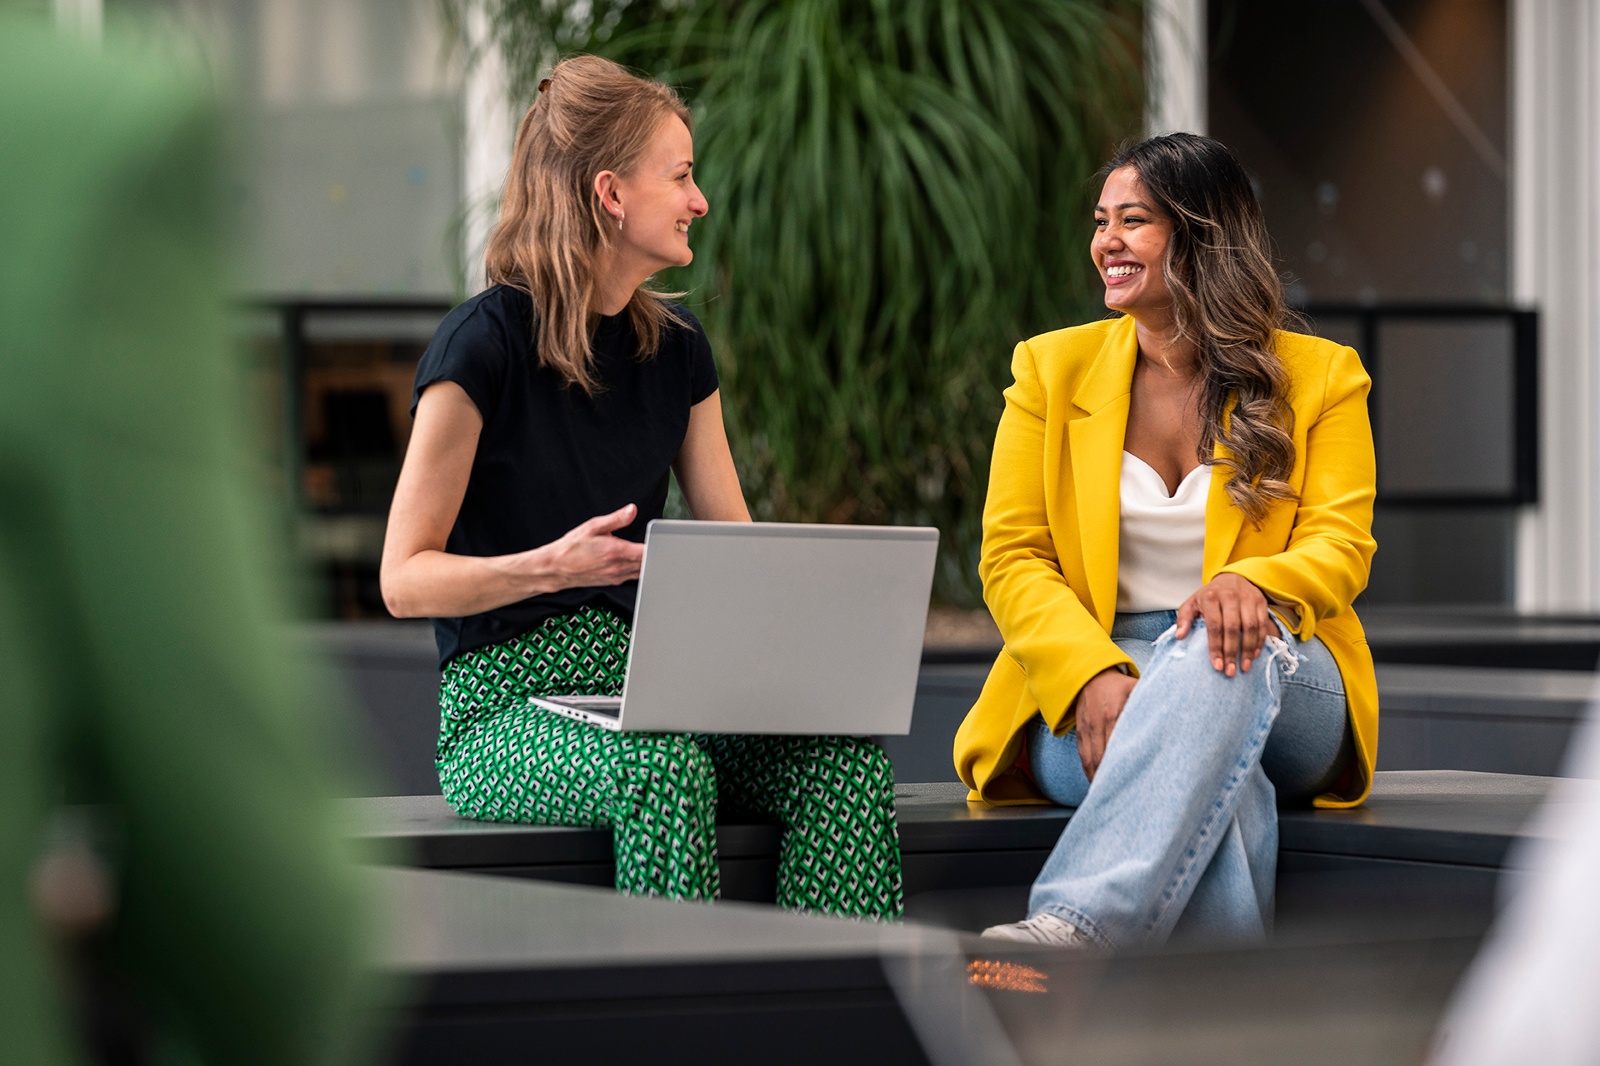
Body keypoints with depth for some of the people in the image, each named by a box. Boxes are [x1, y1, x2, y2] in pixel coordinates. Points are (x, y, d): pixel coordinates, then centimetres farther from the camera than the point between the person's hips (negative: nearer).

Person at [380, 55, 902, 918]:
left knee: (843, 753, -21)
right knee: (663, 768, -37)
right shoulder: (485, 344, -9)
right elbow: (404, 579, -10)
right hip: (507, 708, -6)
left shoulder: (675, 348, 12)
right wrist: (549, 566, -27)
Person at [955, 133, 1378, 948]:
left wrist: (1253, 583, -28)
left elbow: (1340, 546, -1)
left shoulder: (1320, 377, 10)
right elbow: (1011, 558, 4)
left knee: (1222, 650, -40)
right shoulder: (1052, 368, 12)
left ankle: (1074, 926, -56)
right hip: (1086, 693, 1)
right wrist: (1092, 674, -18)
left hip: (1278, 682, -1)